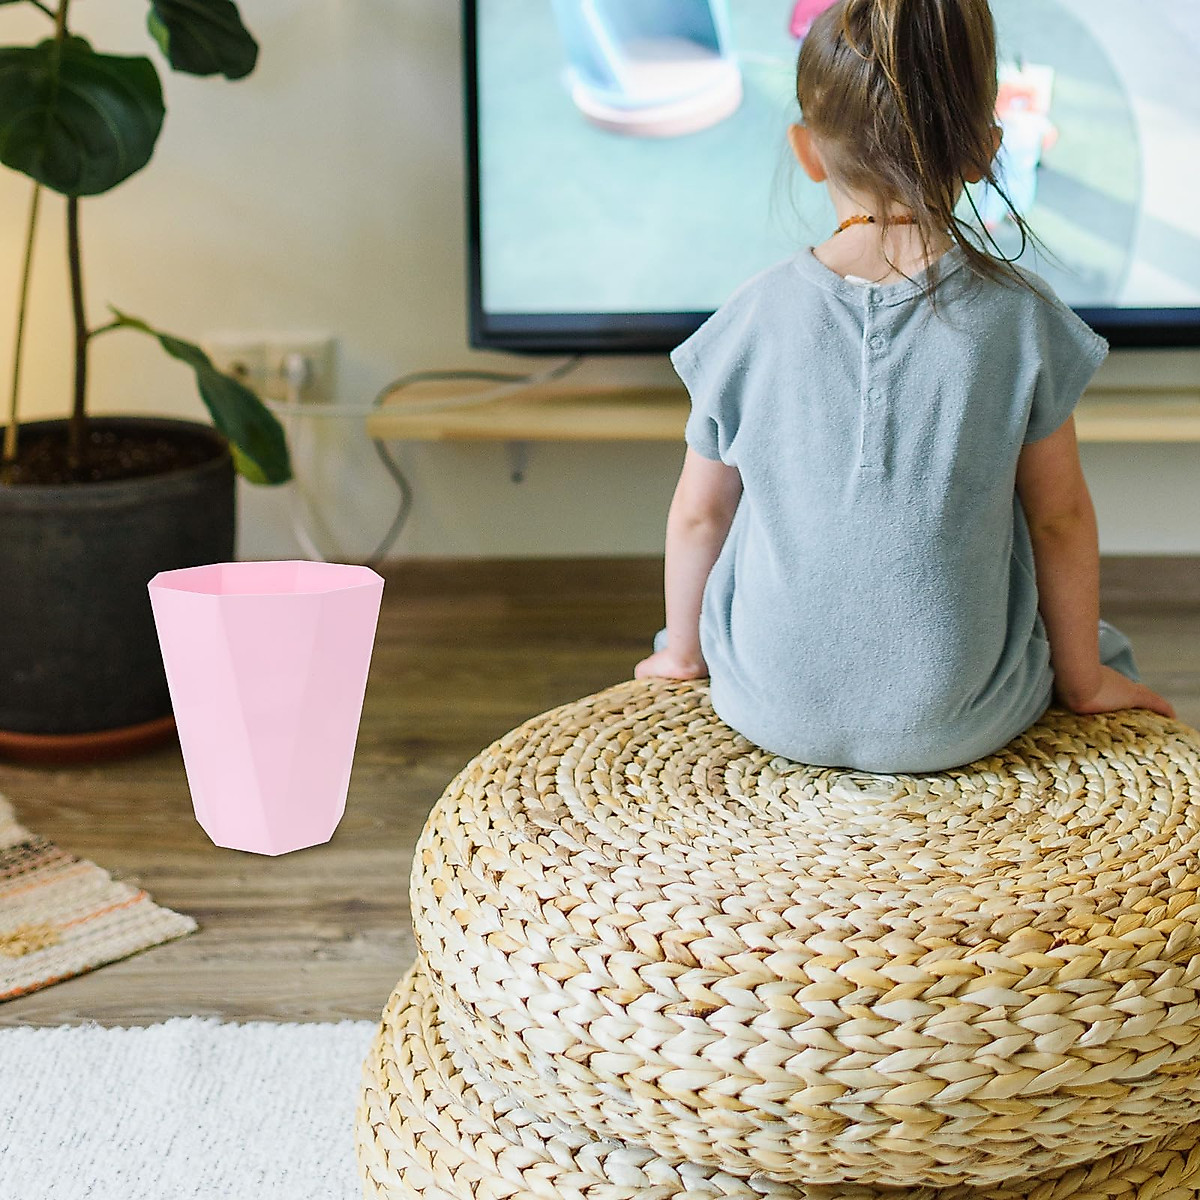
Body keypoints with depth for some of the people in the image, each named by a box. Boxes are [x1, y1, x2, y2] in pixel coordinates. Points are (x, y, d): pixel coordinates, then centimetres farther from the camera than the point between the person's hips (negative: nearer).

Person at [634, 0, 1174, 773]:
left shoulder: (756, 317, -8)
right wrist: (1084, 679, 13)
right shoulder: (1020, 315, -11)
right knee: (1097, 643, 28)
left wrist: (681, 652, 19)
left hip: (775, 711, 1)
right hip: (960, 724, -1)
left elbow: (698, 515, 2)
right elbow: (1060, 519, -2)